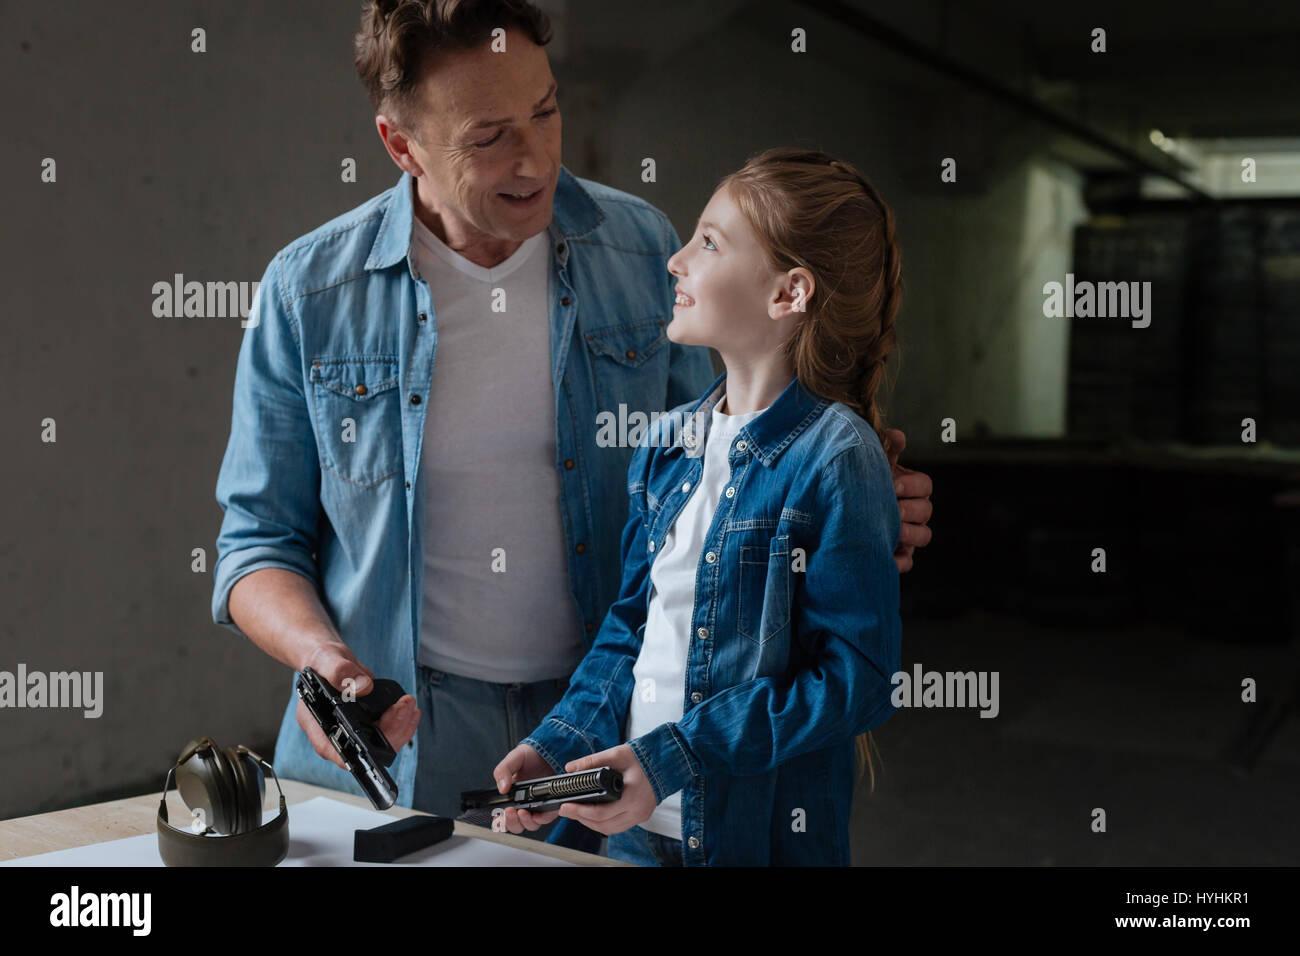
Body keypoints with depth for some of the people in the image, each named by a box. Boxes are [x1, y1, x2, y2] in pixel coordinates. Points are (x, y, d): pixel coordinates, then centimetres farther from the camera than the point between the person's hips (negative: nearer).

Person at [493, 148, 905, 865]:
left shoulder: (835, 458, -16)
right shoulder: (668, 445, 5)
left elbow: (857, 679, -18)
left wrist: (671, 759, -22)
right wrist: (559, 747, -3)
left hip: (764, 837, -6)